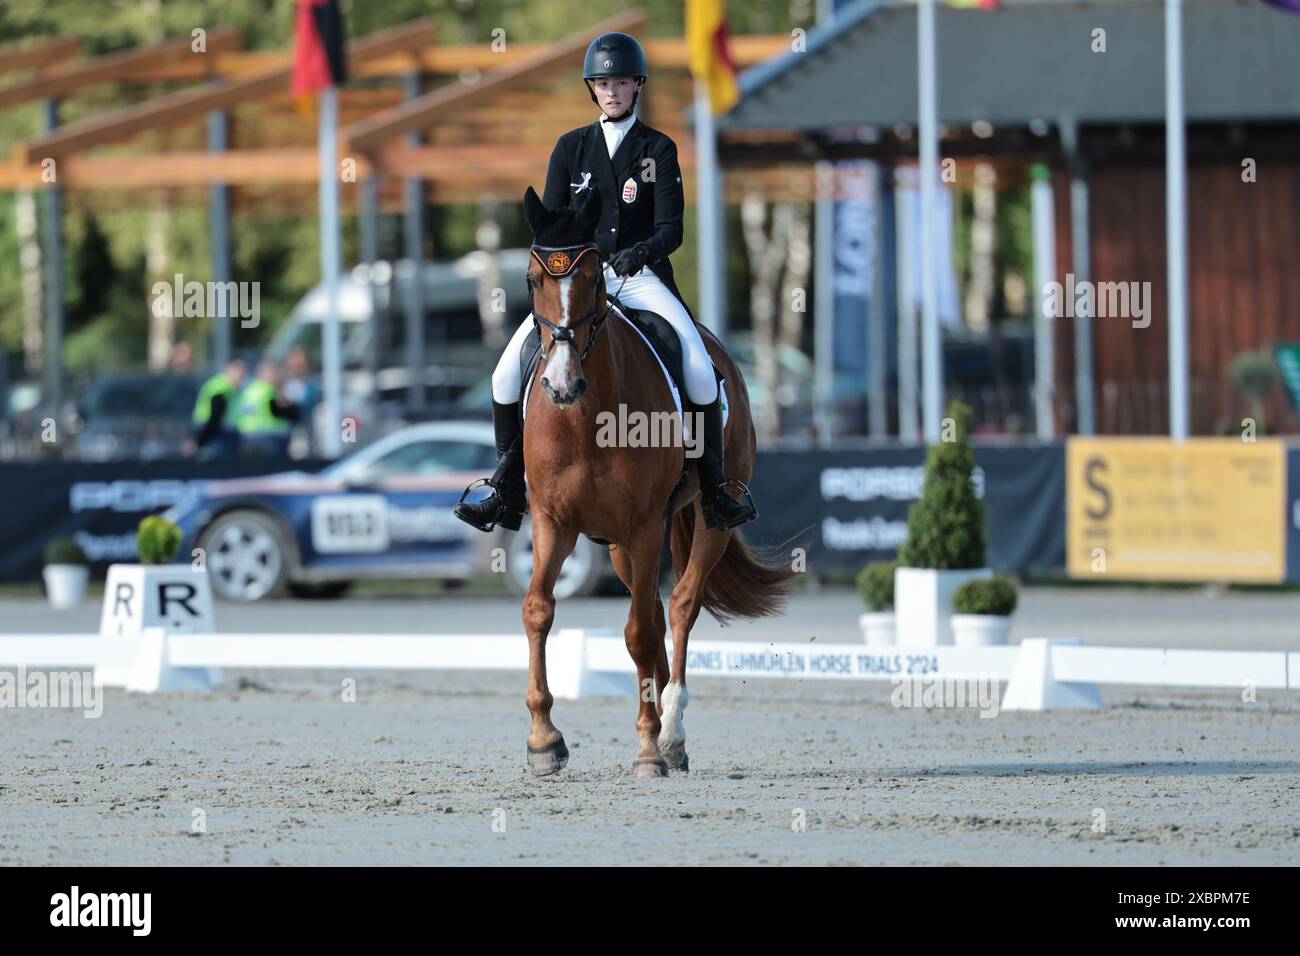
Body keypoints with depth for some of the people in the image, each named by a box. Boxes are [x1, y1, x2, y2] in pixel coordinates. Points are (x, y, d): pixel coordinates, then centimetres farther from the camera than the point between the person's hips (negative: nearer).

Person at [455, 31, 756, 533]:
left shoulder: (659, 150, 4)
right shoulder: (571, 148, 10)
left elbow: (671, 228, -4)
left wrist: (643, 250, -26)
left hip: (642, 279, -2)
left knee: (700, 368, -25)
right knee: (507, 374, -14)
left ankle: (715, 492, -14)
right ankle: (507, 495, -2)